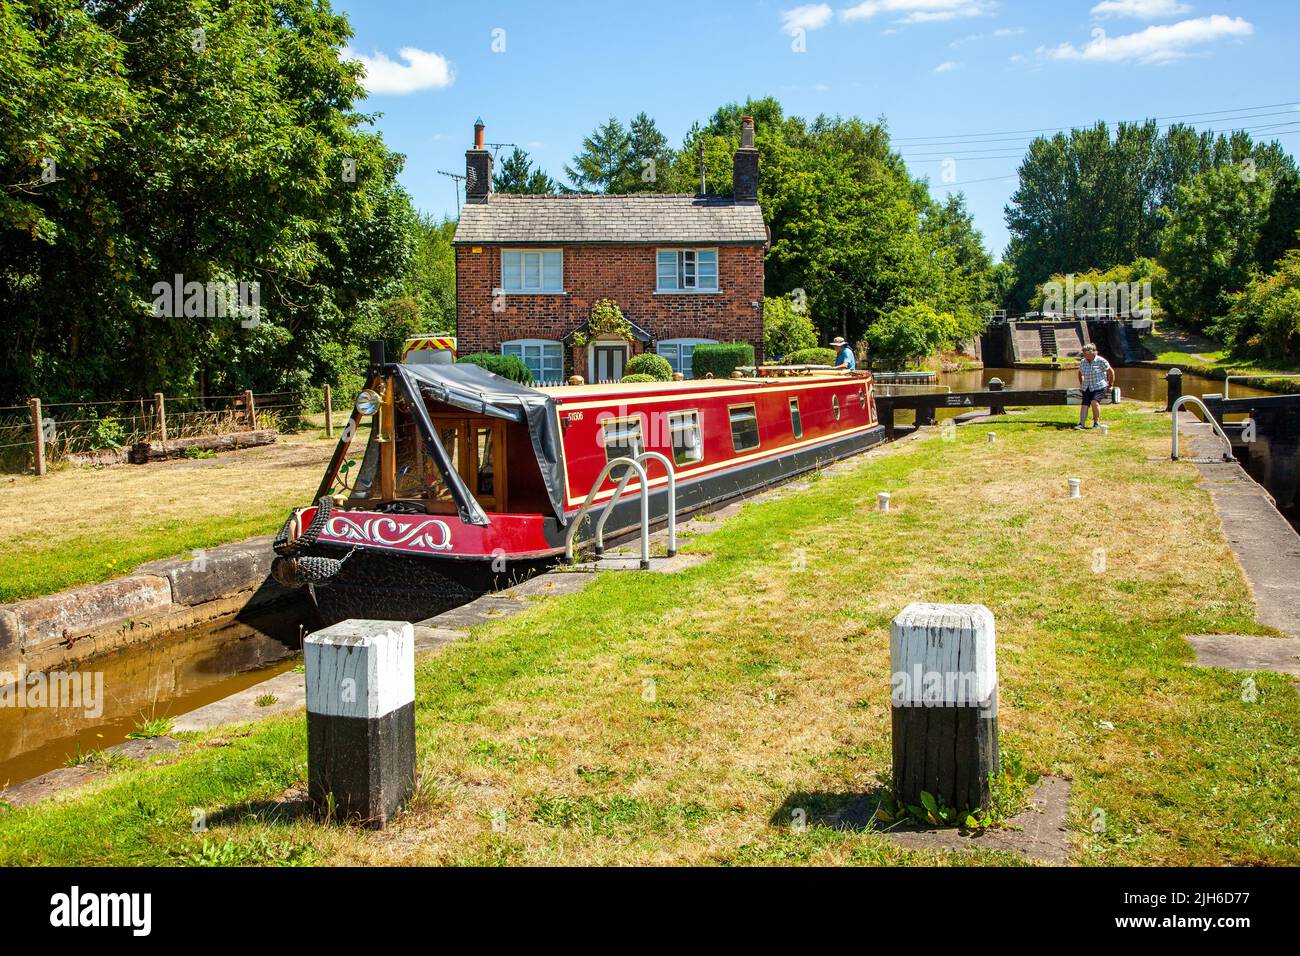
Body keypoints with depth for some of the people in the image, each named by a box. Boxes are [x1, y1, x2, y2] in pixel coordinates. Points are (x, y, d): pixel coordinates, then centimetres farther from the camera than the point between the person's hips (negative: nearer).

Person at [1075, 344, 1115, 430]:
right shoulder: (1082, 362, 3)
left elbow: (1111, 371, -1)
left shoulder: (1100, 361, -12)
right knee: (1084, 404, -12)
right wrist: (1081, 384, 21)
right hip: (1087, 387, 5)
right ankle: (1081, 424, -18)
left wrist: (1111, 385, 2)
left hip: (1099, 386, -5)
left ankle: (1096, 422, -9)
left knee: (1094, 402, -26)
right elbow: (1080, 373, 25)